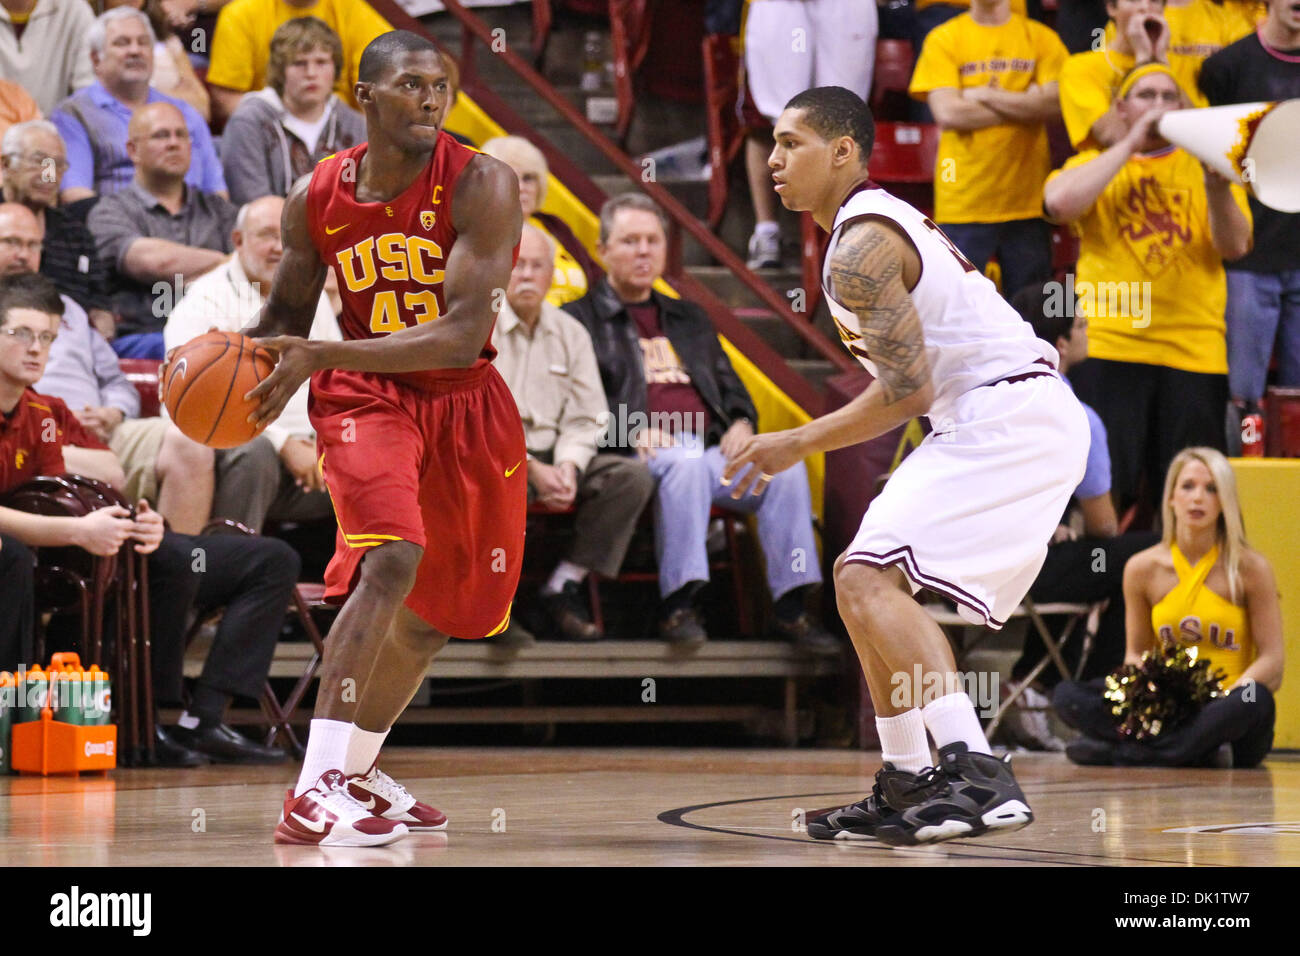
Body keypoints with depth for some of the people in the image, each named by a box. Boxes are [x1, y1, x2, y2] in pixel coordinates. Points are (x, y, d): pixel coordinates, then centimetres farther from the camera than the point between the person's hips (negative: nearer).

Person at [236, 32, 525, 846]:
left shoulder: (481, 186, -18)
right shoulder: (317, 198, -7)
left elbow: (463, 336, -27)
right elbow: (289, 309, 11)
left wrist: (318, 358, -33)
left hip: (467, 402, 2)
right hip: (366, 396, -2)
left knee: (441, 611, 14)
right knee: (391, 561, -27)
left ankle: (358, 769, 36)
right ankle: (315, 789, -33)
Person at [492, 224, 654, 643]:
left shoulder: (570, 333, 14)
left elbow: (586, 419, 10)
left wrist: (568, 466, -12)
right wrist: (531, 468, -20)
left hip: (551, 456, 5)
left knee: (633, 475, -17)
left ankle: (563, 586, -15)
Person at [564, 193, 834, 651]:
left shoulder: (690, 319, 32)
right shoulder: (581, 320, 12)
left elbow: (731, 386, 29)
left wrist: (742, 422, 6)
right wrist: (633, 432, -18)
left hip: (713, 447, 5)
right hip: (643, 456, -5)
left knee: (786, 466, -23)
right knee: (687, 465, -40)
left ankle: (790, 606, -24)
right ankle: (677, 606, -38)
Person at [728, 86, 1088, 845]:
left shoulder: (860, 248, -12)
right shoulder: (889, 222, 20)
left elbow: (909, 389, -19)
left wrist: (797, 446, -10)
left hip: (1006, 418, -11)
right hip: (1033, 419, 11)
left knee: (869, 579, -19)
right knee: (870, 583, 17)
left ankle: (979, 778, -31)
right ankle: (907, 789, 19)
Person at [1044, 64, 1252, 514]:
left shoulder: (1205, 165, 15)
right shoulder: (1093, 165, 14)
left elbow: (1234, 246, 1)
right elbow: (1059, 202, -10)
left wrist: (1217, 189, -18)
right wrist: (1130, 145, -6)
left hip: (1195, 353, 1)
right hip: (1110, 345, -1)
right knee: (1103, 482, -6)